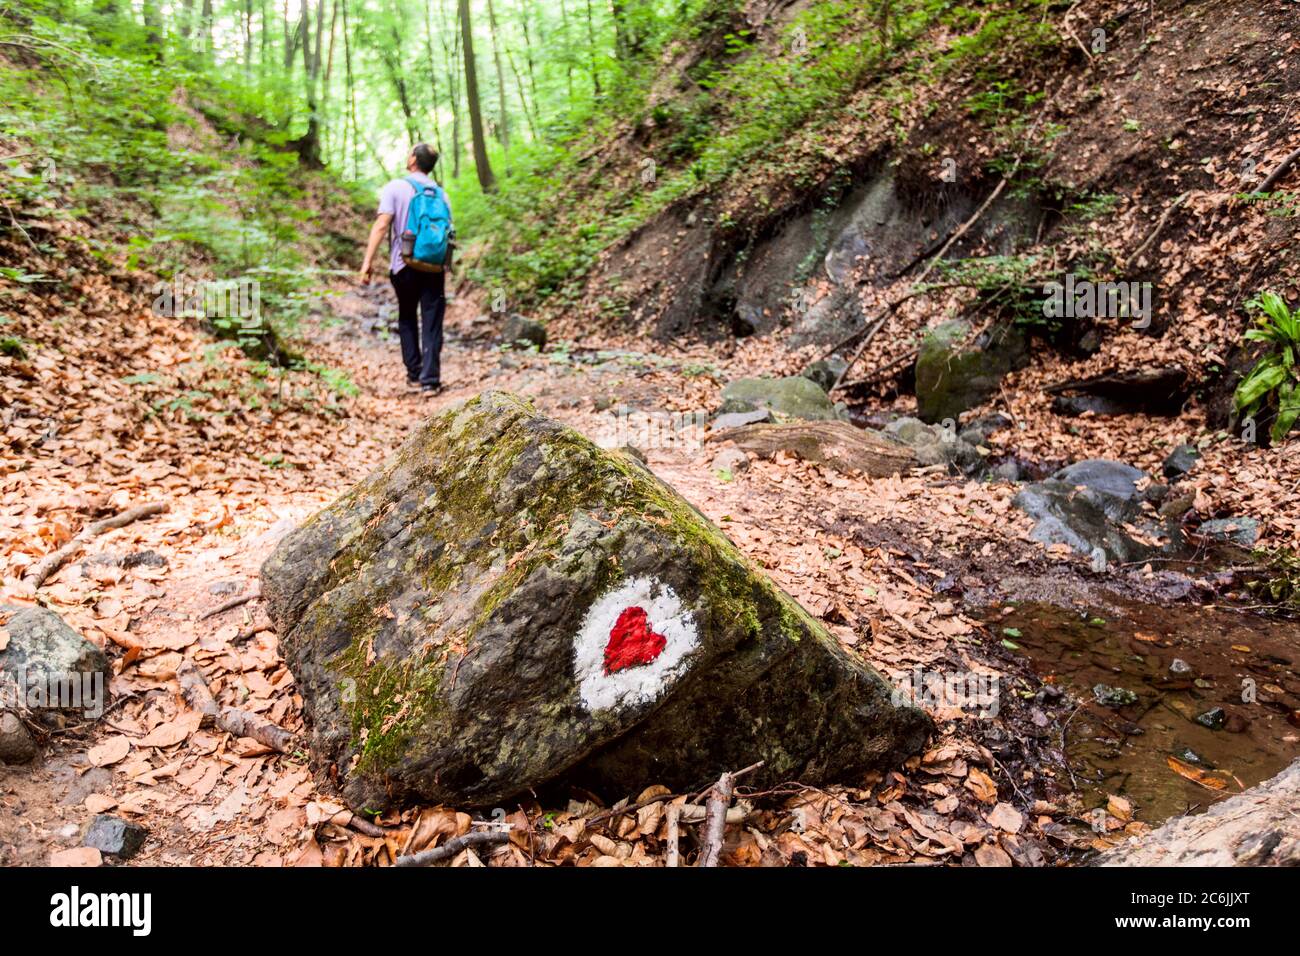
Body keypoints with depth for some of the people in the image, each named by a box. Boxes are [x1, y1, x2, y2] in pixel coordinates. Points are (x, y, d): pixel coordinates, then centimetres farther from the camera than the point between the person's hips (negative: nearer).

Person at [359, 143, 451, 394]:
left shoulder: (395, 188, -3)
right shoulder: (440, 193, 7)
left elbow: (381, 225, -12)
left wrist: (368, 261, -13)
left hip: (404, 265, -1)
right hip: (434, 266, 1)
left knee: (407, 319, 17)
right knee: (432, 324, 2)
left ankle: (414, 374, 18)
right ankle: (430, 380, -5)